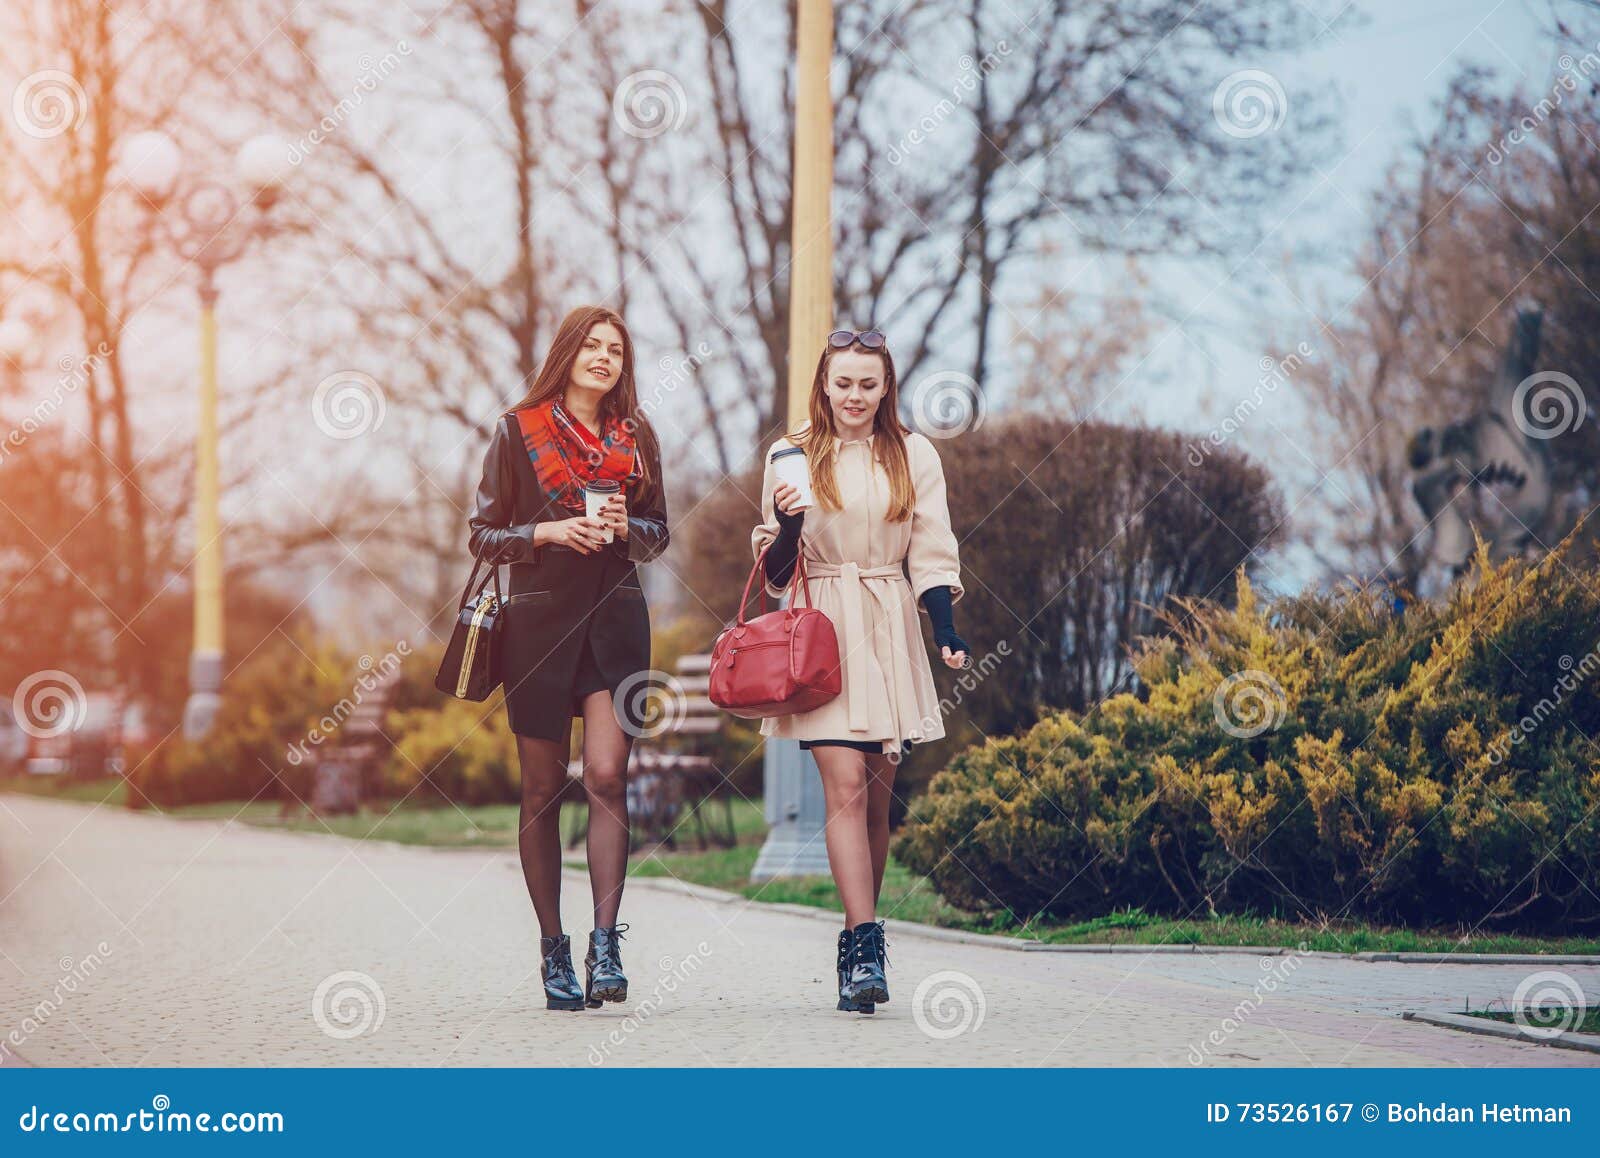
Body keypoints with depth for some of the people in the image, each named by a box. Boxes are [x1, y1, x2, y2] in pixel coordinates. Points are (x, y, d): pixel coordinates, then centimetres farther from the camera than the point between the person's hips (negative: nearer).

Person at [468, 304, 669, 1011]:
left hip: (616, 616, 1)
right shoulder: (518, 431, 3)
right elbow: (483, 534, 3)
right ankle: (552, 948, 11)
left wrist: (626, 527, -4)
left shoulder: (634, 439, 11)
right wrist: (549, 533, -13)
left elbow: (659, 533, 17)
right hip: (539, 616, -1)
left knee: (607, 775, -13)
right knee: (544, 787, 3)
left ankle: (605, 943, -14)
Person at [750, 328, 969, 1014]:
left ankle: (858, 951, 17)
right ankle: (866, 949, -19)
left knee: (876, 794, 5)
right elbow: (773, 569, 7)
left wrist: (947, 630, -5)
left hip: (889, 634, 2)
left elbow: (932, 554, 7)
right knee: (845, 787, -14)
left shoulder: (914, 456, 8)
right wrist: (785, 524, -13)